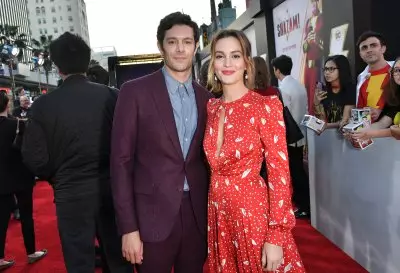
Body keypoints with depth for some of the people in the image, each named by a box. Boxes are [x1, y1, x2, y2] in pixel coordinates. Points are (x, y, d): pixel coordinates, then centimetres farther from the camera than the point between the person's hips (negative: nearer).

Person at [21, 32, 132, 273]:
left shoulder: (44, 104, -10)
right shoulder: (110, 95, -8)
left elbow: (35, 158, -9)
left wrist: (56, 179, 11)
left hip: (71, 194, -1)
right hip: (111, 188, 2)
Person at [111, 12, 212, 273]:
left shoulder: (206, 97, 6)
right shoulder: (135, 91, -6)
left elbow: (206, 157, 11)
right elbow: (121, 160, -8)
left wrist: (212, 211, 8)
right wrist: (128, 227, -11)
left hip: (198, 215, 4)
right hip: (153, 215, -3)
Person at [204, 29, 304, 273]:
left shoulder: (266, 105, -13)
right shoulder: (211, 107, 3)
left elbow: (280, 172, -14)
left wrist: (276, 237, -16)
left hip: (253, 211, -5)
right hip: (218, 213, 5)